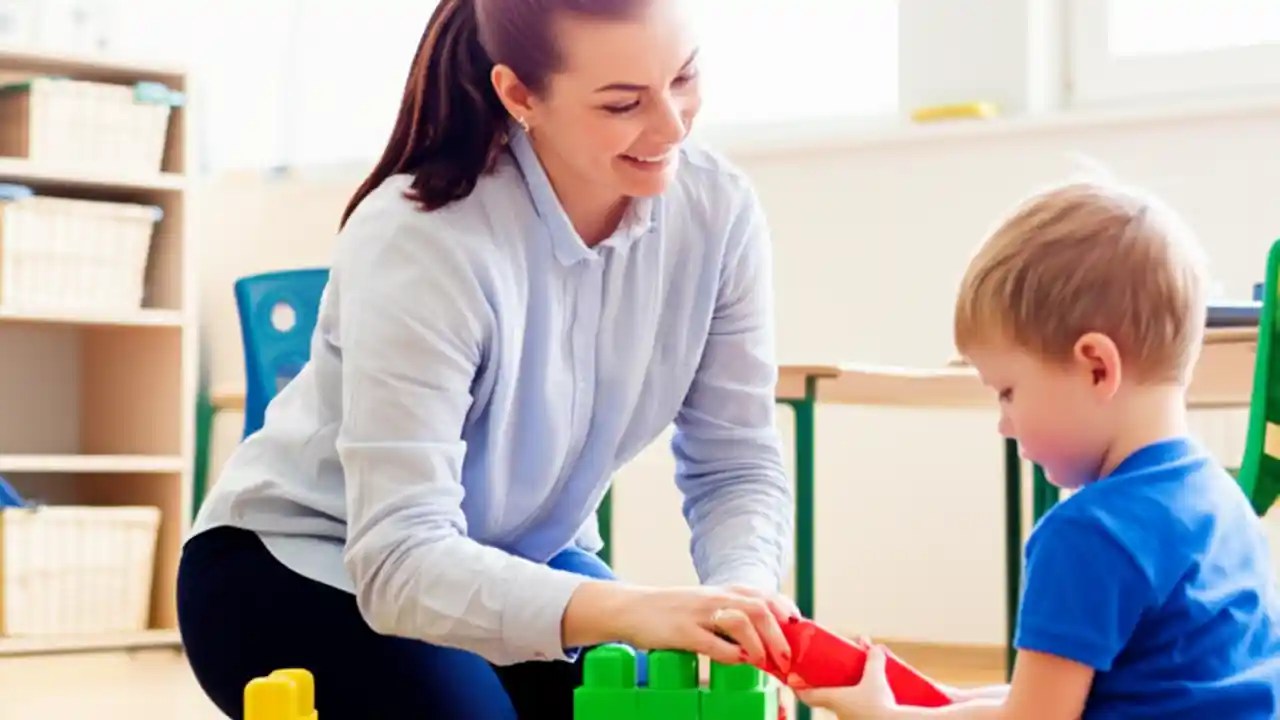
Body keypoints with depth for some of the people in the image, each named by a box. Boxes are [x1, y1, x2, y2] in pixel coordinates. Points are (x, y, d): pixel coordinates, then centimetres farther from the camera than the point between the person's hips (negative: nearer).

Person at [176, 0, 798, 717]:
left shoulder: (718, 208, -15)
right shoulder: (419, 241, -31)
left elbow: (737, 464, -10)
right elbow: (399, 561, -37)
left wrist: (745, 598, -33)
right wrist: (631, 611, -52)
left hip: (519, 562, 5)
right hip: (303, 570, -5)